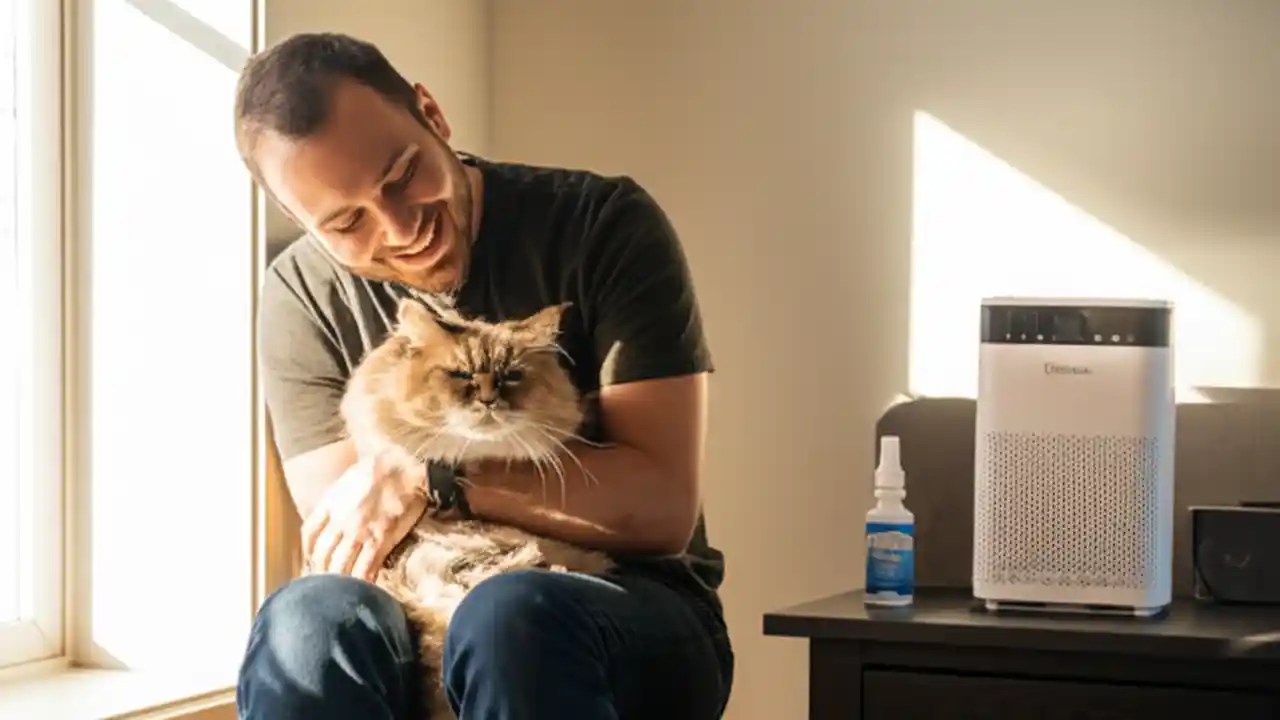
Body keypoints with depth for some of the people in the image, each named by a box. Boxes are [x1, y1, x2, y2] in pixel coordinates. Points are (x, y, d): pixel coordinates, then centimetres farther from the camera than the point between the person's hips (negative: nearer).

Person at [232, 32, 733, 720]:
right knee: (308, 619, -33)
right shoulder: (303, 297, -1)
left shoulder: (603, 225, -8)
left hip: (629, 619, -2)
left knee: (511, 617, -37)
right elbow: (342, 552, -5)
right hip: (415, 622, 2)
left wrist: (428, 470, -18)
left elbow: (662, 507, -14)